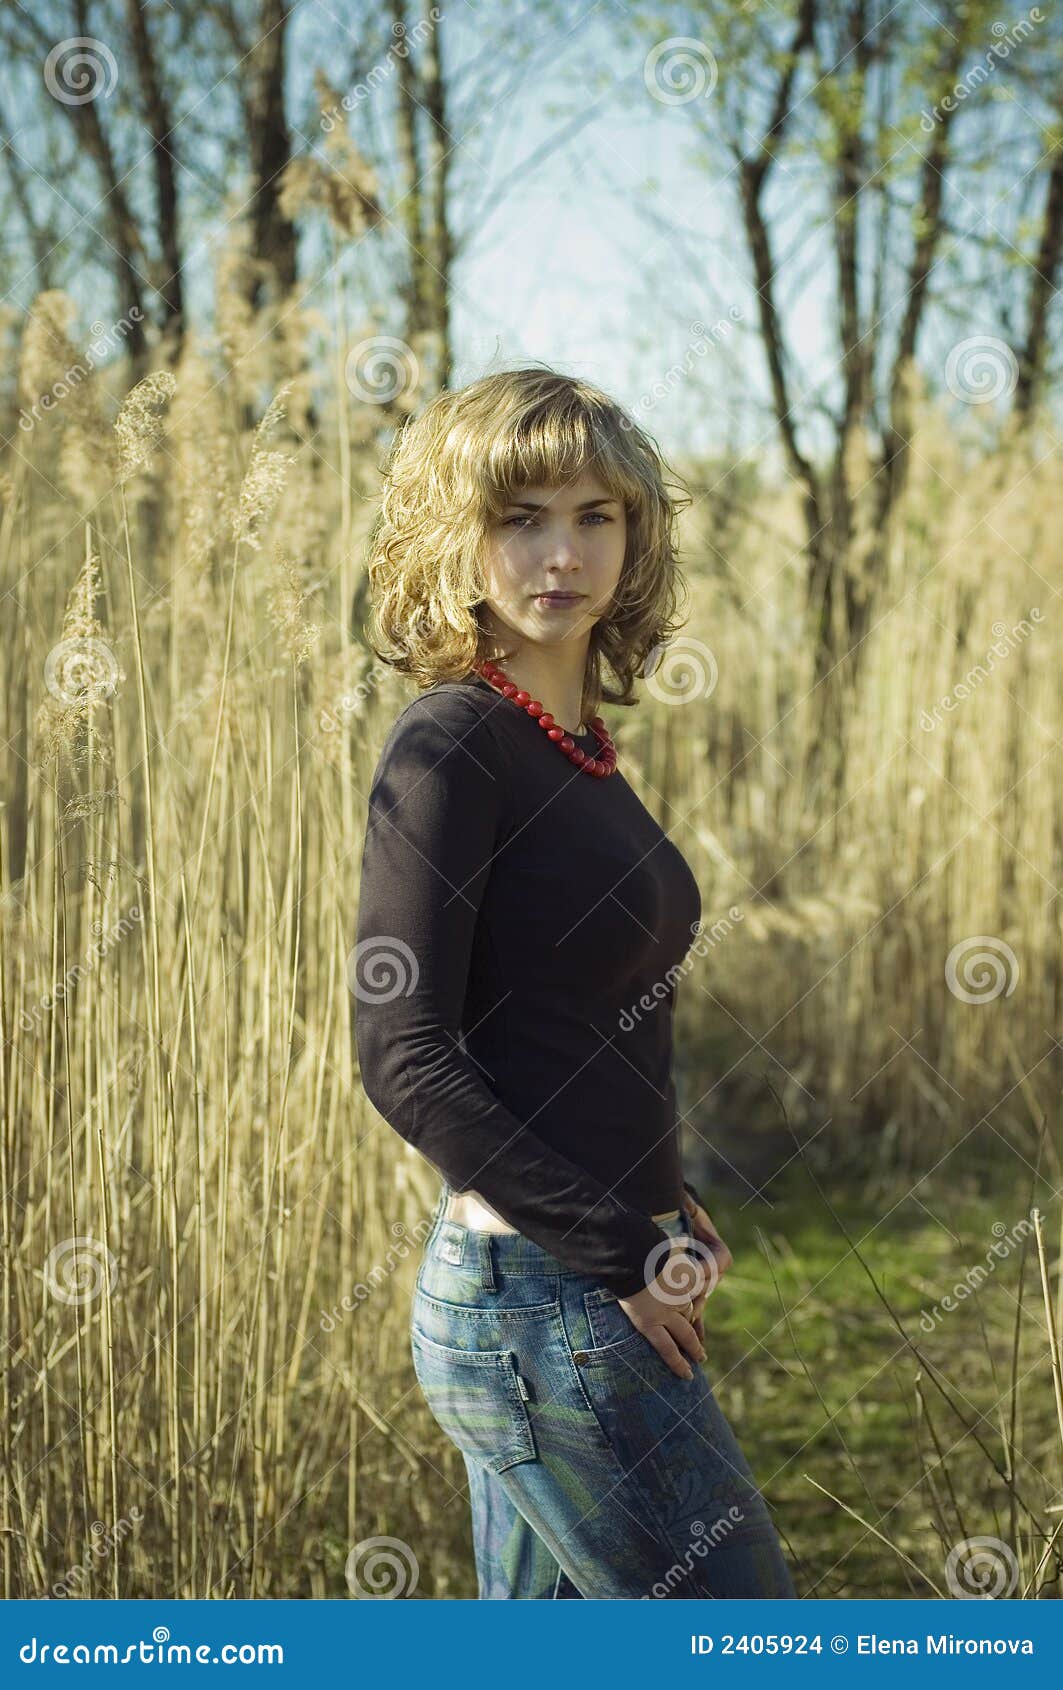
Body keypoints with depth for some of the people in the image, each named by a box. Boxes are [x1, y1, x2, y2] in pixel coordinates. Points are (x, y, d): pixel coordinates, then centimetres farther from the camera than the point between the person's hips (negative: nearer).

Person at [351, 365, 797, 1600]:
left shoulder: (573, 744, 11)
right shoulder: (449, 748, -14)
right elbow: (404, 1058, -19)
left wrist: (655, 1206, 6)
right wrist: (622, 1256, -16)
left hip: (595, 1285, 8)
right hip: (547, 1307, -8)